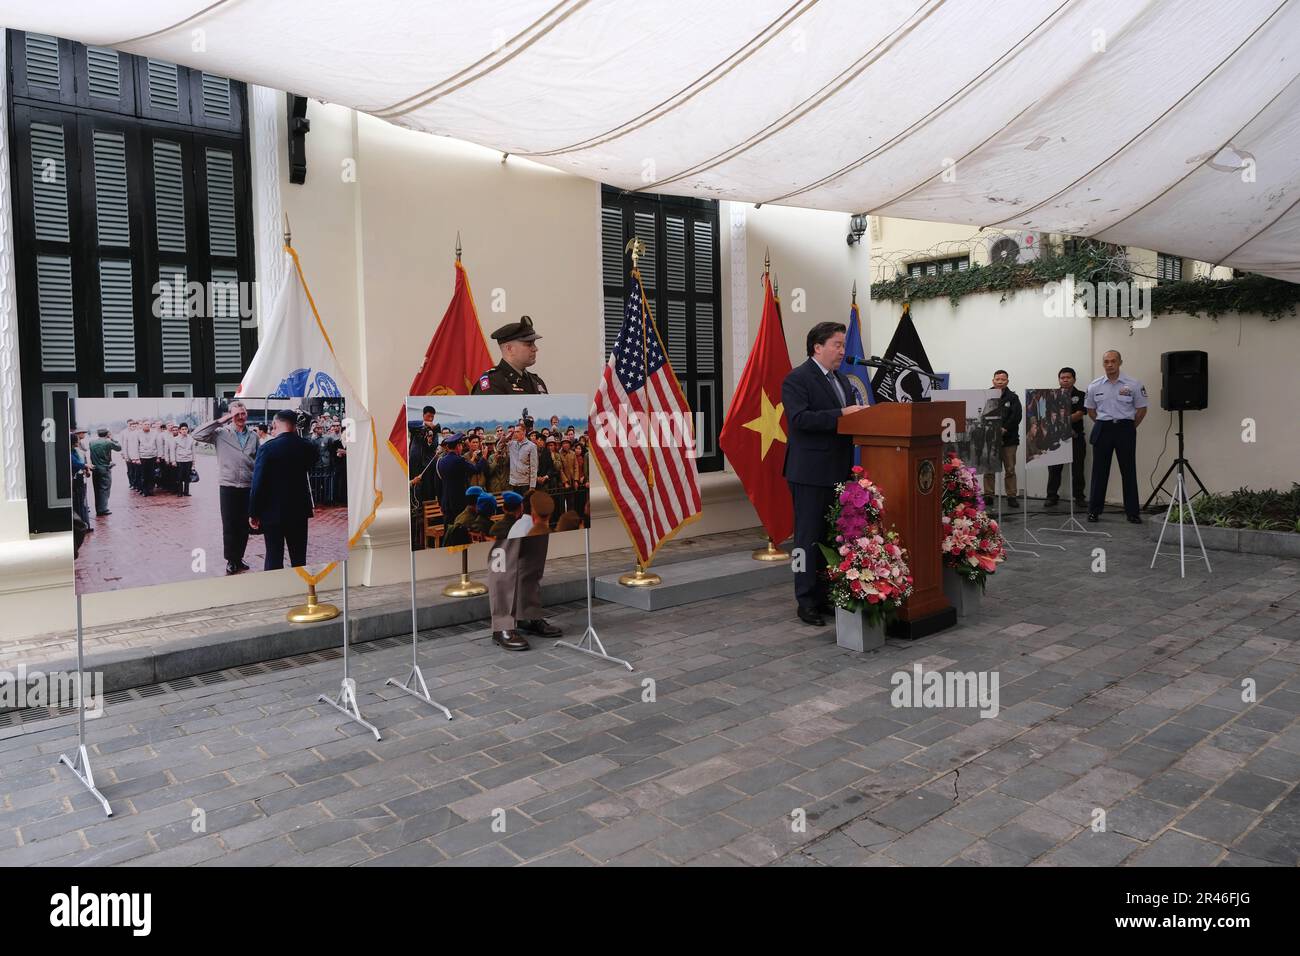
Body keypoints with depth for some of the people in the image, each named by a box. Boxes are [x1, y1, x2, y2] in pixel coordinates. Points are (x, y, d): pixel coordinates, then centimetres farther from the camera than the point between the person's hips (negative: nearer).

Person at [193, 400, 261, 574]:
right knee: (229, 525, 3)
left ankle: (239, 558, 23)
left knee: (244, 525, 10)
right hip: (228, 486, -3)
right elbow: (197, 435, -14)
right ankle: (231, 560, 14)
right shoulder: (221, 433, -1)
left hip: (249, 486, 3)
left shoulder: (254, 436, 7)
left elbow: (260, 460, 9)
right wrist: (219, 421, -14)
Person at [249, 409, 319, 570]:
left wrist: (253, 513, -5)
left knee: (274, 559, 4)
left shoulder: (267, 448, -13)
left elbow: (257, 483, -14)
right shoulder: (307, 447, -2)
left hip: (273, 512, -3)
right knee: (299, 559, 12)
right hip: (299, 510, 3)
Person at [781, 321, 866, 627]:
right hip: (810, 472, -8)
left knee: (832, 536, 12)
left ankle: (827, 596, 22)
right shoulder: (797, 379, -10)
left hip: (837, 472, 8)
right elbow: (800, 418, -23)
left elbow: (852, 417, 20)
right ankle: (807, 602, 6)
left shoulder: (842, 379, 17)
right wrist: (841, 414, -26)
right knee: (809, 538, -1)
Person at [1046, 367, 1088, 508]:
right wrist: (1065, 424, -13)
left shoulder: (1081, 395, 6)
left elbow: (1080, 414, -6)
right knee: (1054, 469, 2)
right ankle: (1052, 496, 9)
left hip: (1076, 438, -1)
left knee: (1077, 469, 2)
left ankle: (1079, 497, 9)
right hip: (1056, 436, 1)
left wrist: (1062, 420, -15)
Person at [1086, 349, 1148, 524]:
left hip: (1125, 429, -1)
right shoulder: (1094, 386, 2)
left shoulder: (1133, 384, -4)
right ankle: (1094, 510, 11)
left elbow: (1142, 409, 3)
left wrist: (1130, 428, 4)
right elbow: (1090, 410, 13)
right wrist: (1103, 425, 10)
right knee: (1099, 471, 5)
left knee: (1128, 471, 3)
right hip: (1102, 429, 1)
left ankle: (1132, 512, 9)